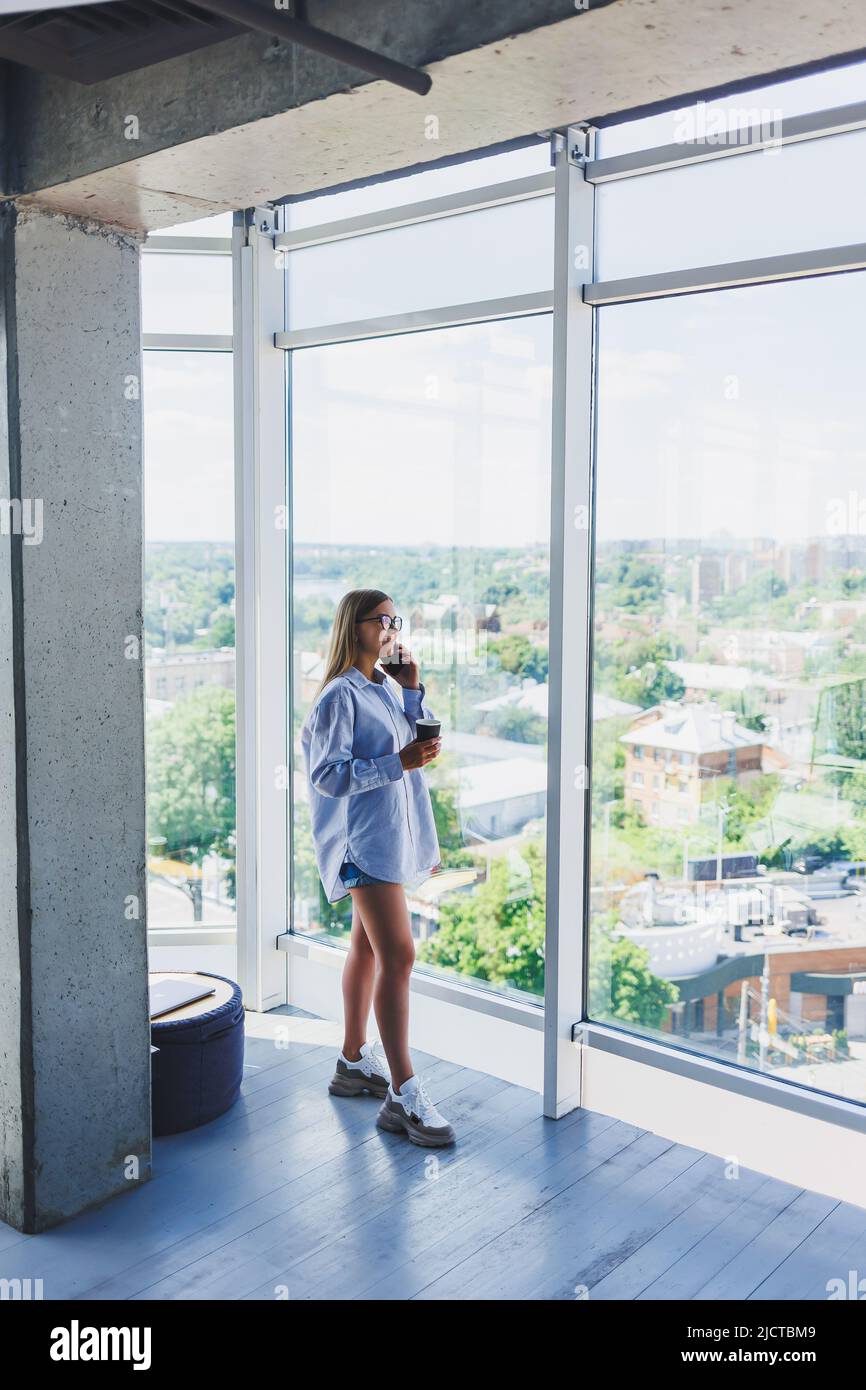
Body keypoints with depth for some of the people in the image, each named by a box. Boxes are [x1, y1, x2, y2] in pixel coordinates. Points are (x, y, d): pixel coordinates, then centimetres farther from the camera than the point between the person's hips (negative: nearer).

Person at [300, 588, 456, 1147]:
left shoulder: (387, 688, 13)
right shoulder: (341, 696, -14)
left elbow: (423, 743, 11)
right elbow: (327, 775, -18)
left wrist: (413, 689, 2)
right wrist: (397, 763, -24)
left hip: (393, 831, 9)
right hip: (364, 838, -9)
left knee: (368, 946, 17)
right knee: (399, 956, -12)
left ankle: (355, 1060, 30)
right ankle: (403, 1096, -7)